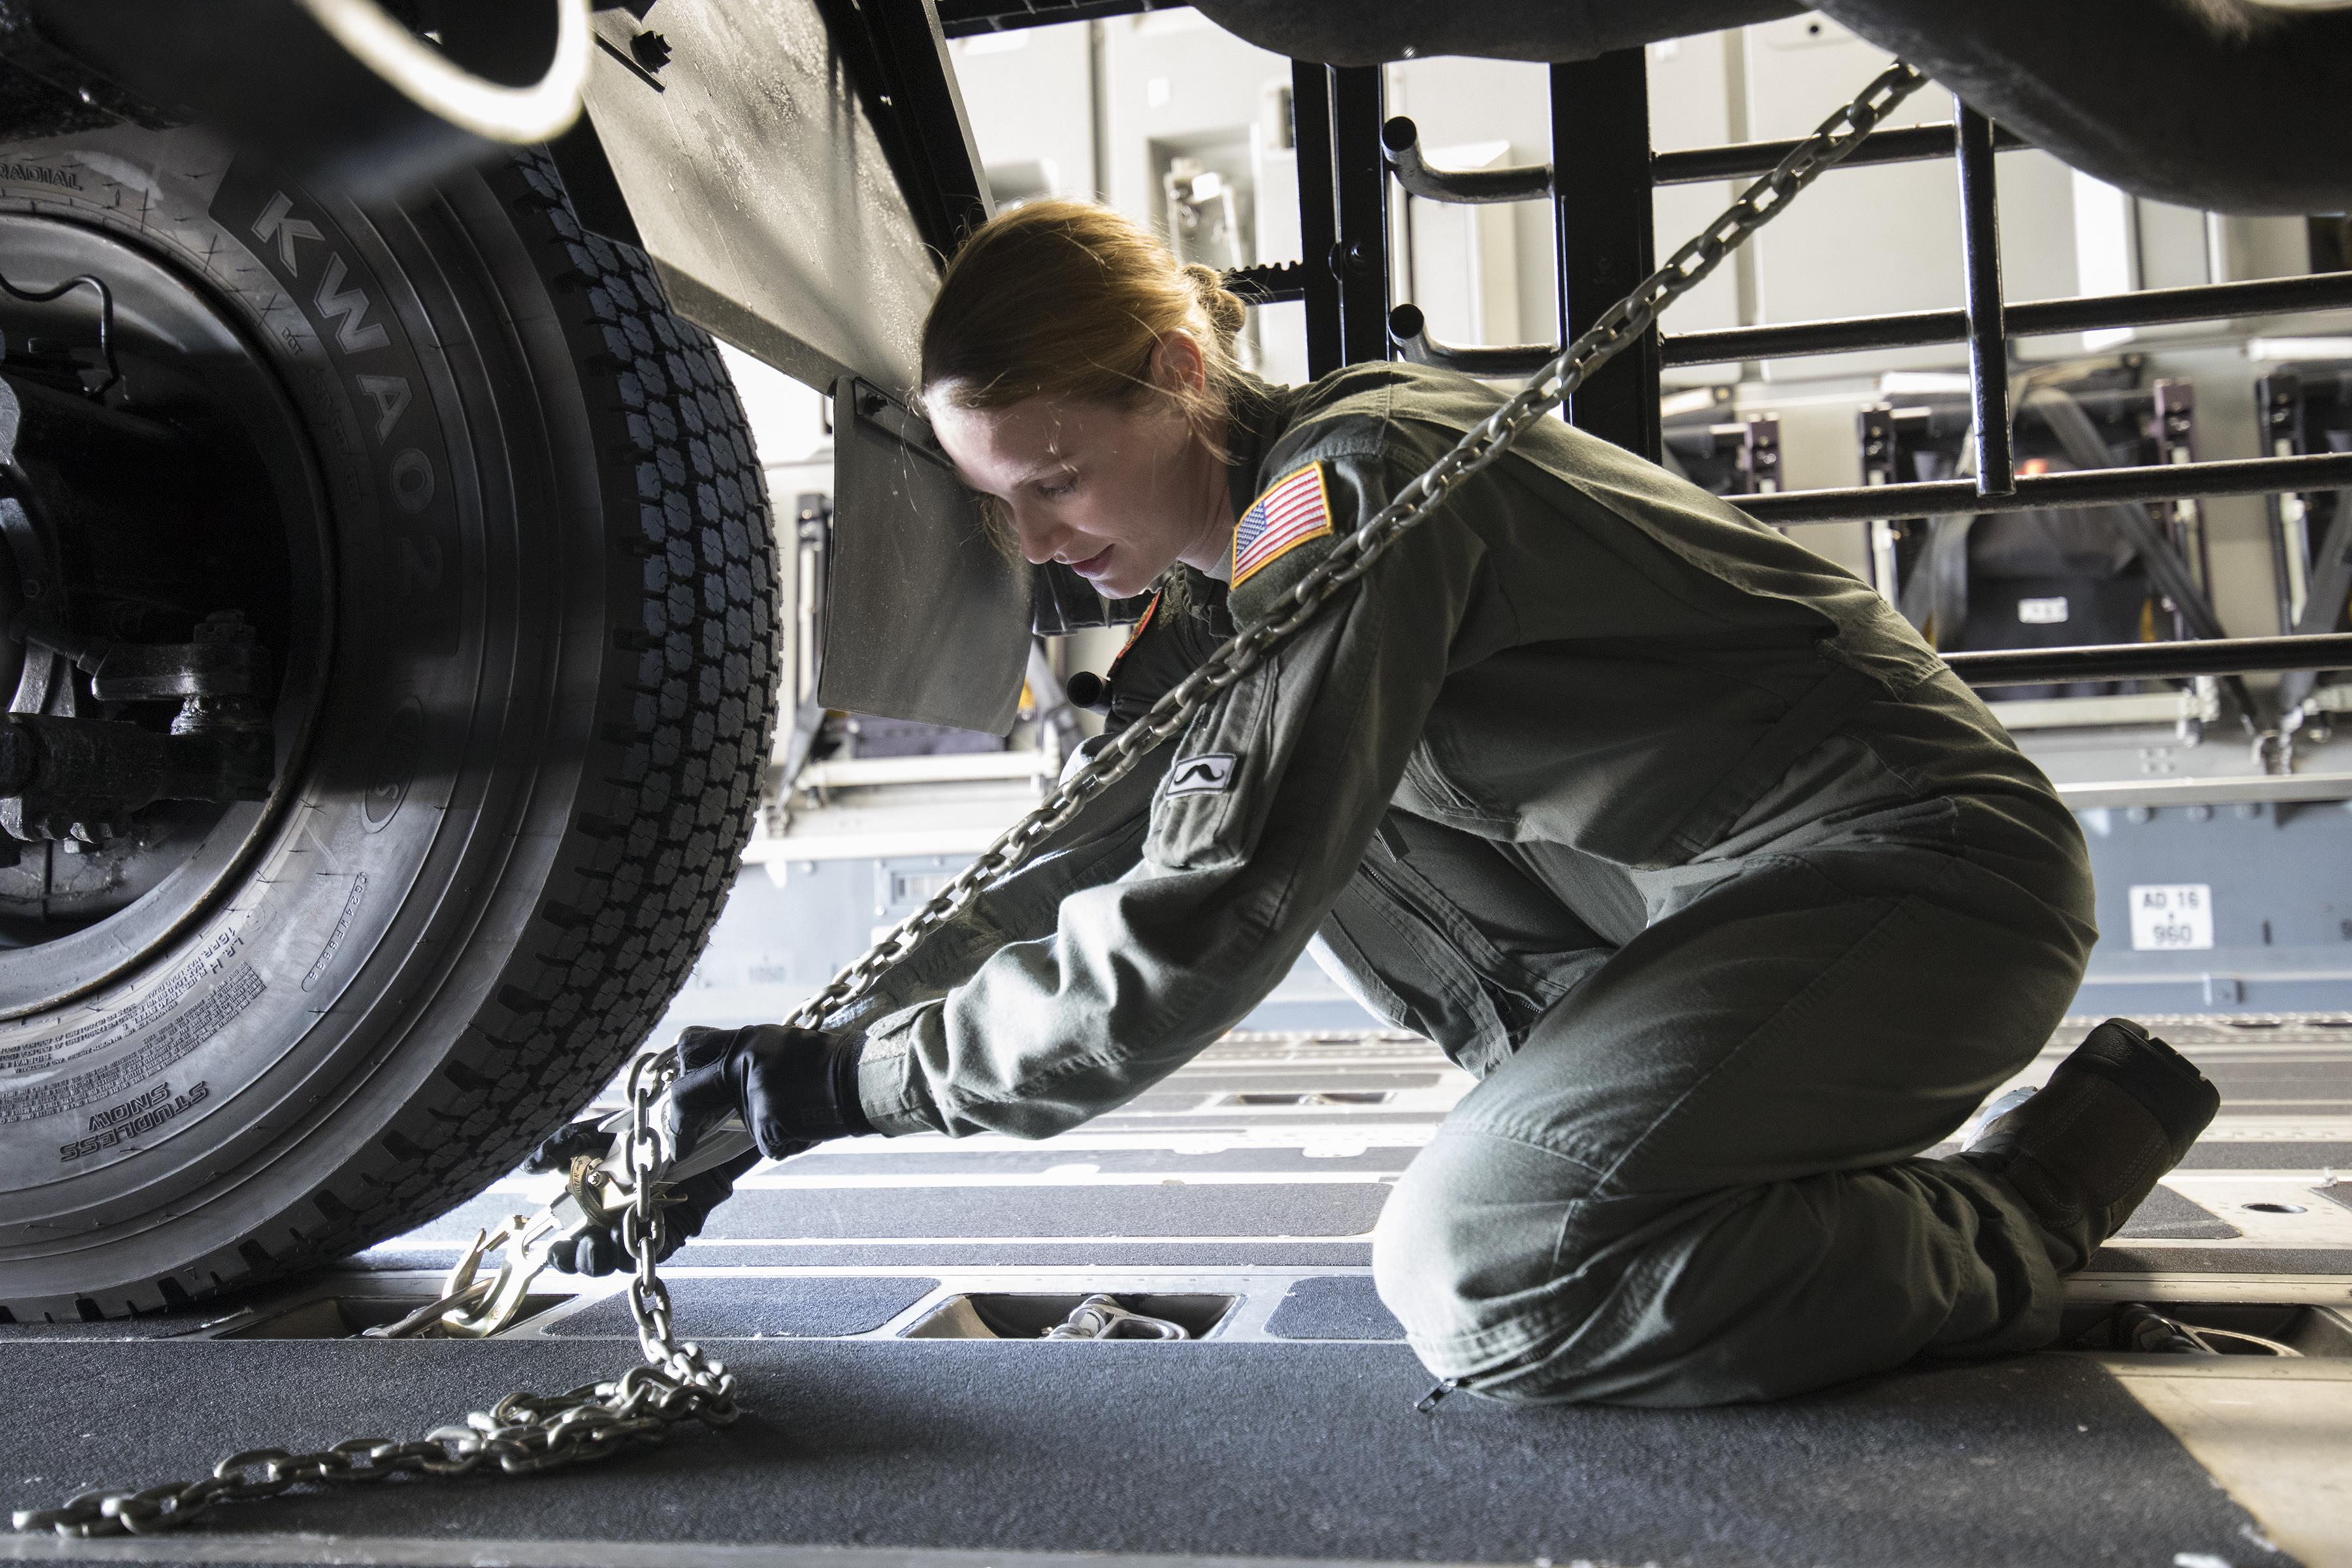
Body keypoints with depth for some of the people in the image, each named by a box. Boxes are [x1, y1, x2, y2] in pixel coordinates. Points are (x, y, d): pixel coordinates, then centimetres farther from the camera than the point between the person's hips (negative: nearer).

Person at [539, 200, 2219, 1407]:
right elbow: (1070, 871, 7)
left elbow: (1195, 940, -28)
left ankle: (2040, 1190, -1)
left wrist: (849, 1077, -19)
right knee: (1313, 821, 4)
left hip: (1923, 871, -9)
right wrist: (761, 1081, 2)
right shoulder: (1243, 542, 7)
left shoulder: (1344, 484, -21)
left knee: (1472, 1279, -19)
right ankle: (1700, 1145, 10)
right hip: (1715, 884, 9)